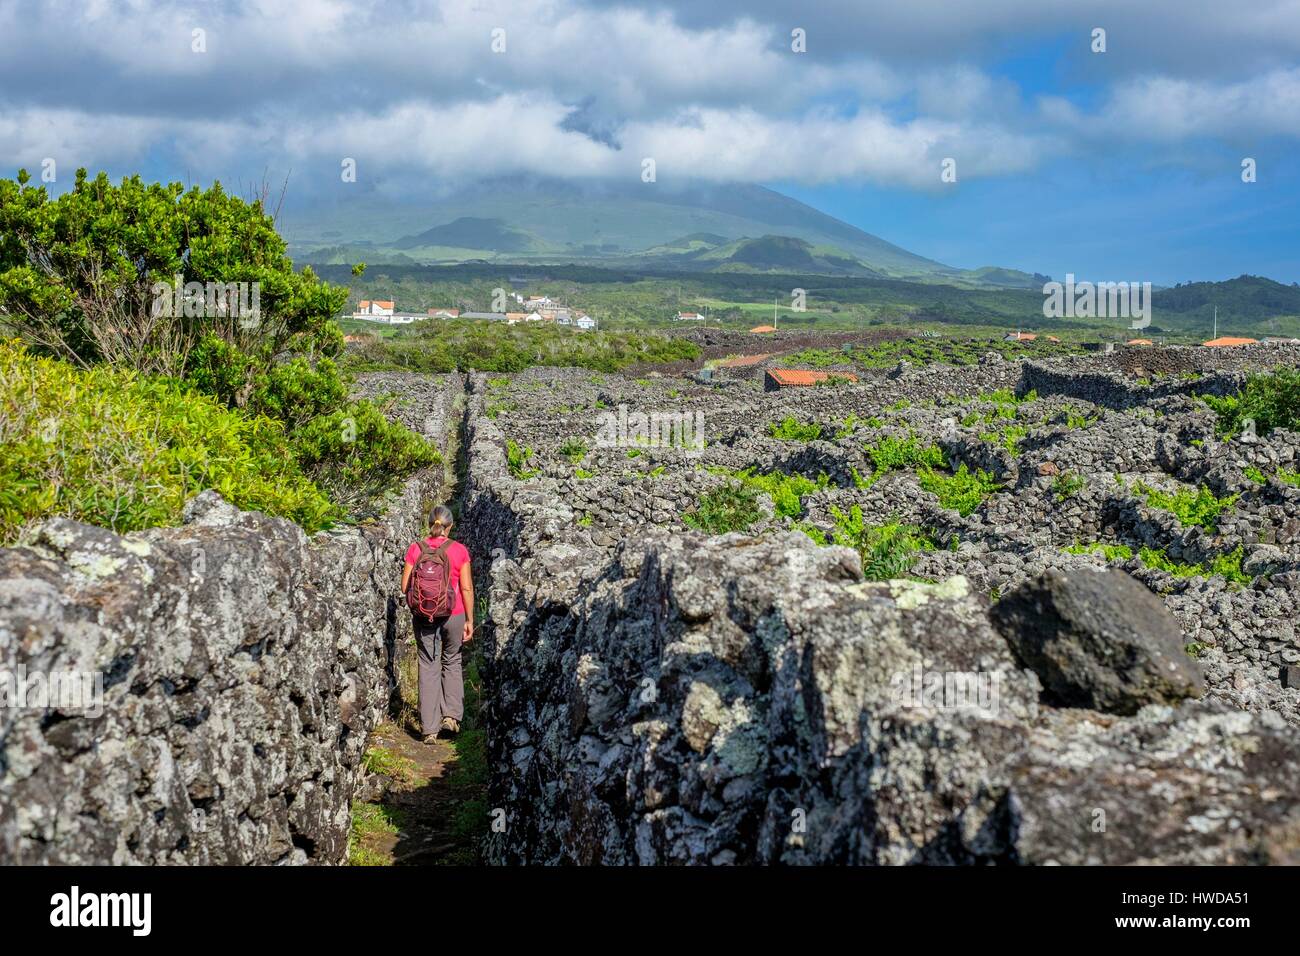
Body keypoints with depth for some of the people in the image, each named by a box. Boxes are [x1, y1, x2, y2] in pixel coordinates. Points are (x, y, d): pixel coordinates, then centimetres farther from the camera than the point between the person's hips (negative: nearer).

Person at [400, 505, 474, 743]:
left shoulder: (415, 549, -2)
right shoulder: (459, 550, -6)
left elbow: (405, 586, -2)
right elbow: (467, 589, -5)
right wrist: (469, 620, 3)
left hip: (423, 616, 1)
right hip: (453, 615, -1)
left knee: (428, 668, 8)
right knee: (452, 662, 20)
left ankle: (429, 729, 8)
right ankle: (451, 715, 12)